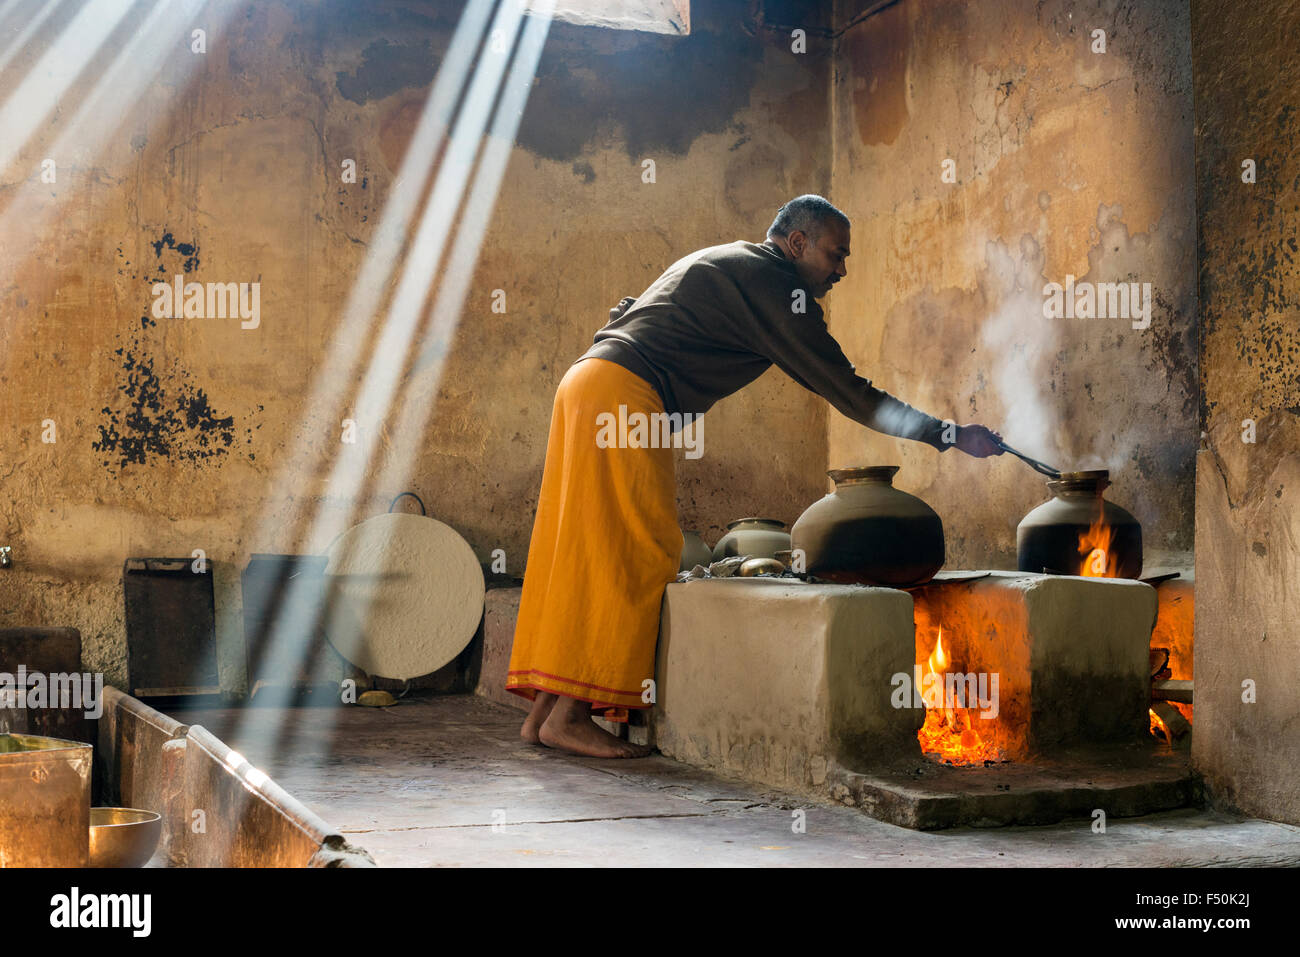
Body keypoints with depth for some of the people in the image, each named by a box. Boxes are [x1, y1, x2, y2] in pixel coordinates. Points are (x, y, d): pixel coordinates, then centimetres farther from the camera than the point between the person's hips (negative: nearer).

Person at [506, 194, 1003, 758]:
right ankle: (569, 716, -11)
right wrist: (950, 436, -4)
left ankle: (545, 708, 8)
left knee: (582, 557, 8)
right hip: (622, 395, -10)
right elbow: (845, 390, -7)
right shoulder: (771, 283, -5)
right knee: (631, 556, -10)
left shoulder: (722, 262, 25)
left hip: (586, 384, 10)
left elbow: (626, 315, 29)